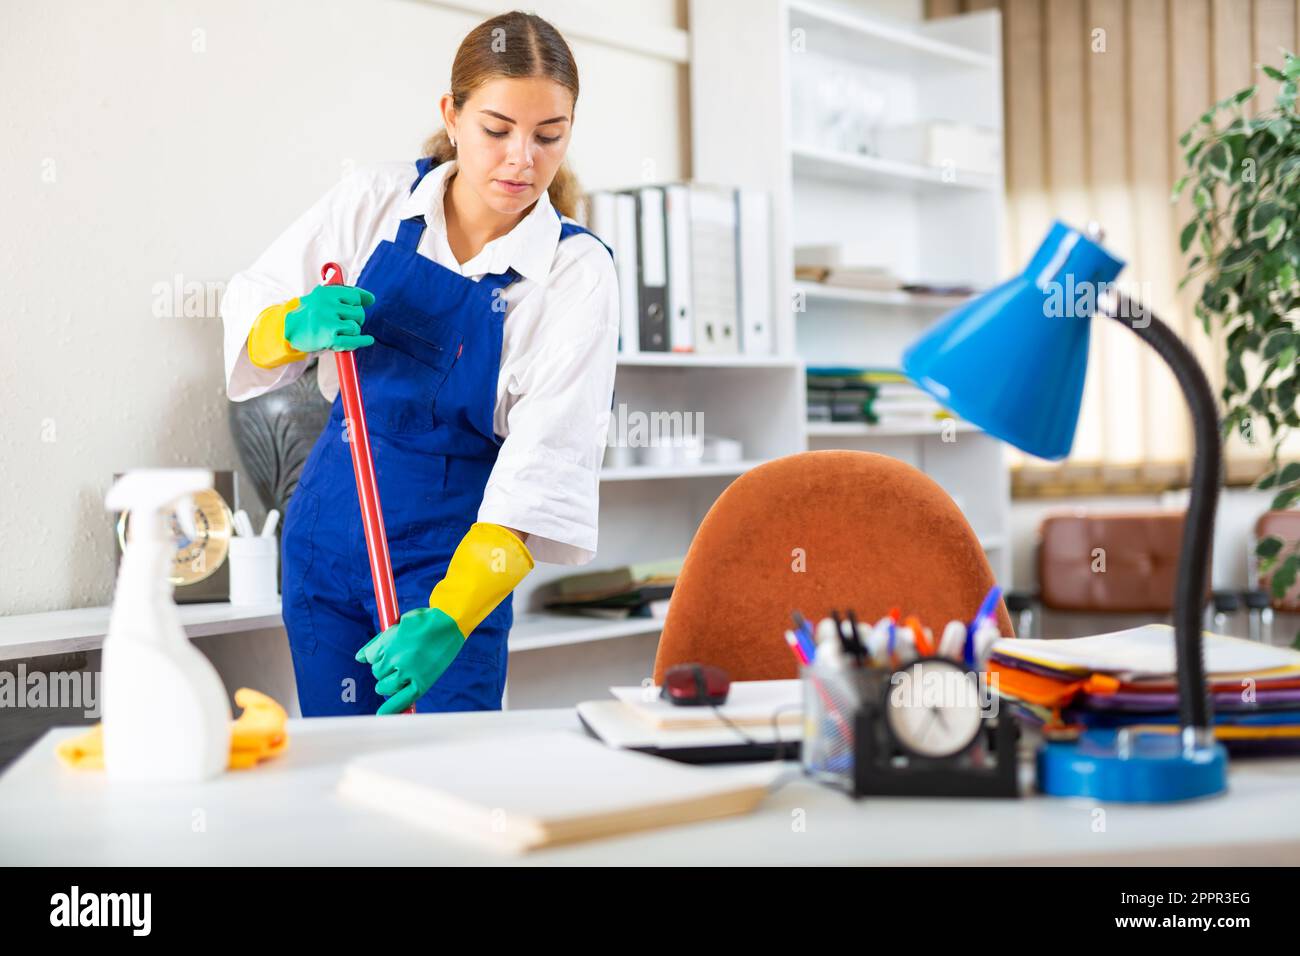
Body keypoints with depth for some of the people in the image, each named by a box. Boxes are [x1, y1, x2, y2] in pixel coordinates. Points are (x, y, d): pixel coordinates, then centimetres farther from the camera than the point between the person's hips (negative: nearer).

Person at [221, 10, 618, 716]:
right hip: (328, 530, 3)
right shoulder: (374, 200, -5)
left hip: (450, 558, -3)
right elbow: (248, 310, 4)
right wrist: (298, 326, -21)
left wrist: (449, 620, -32)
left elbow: (546, 472, -21)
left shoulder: (578, 274, -13)